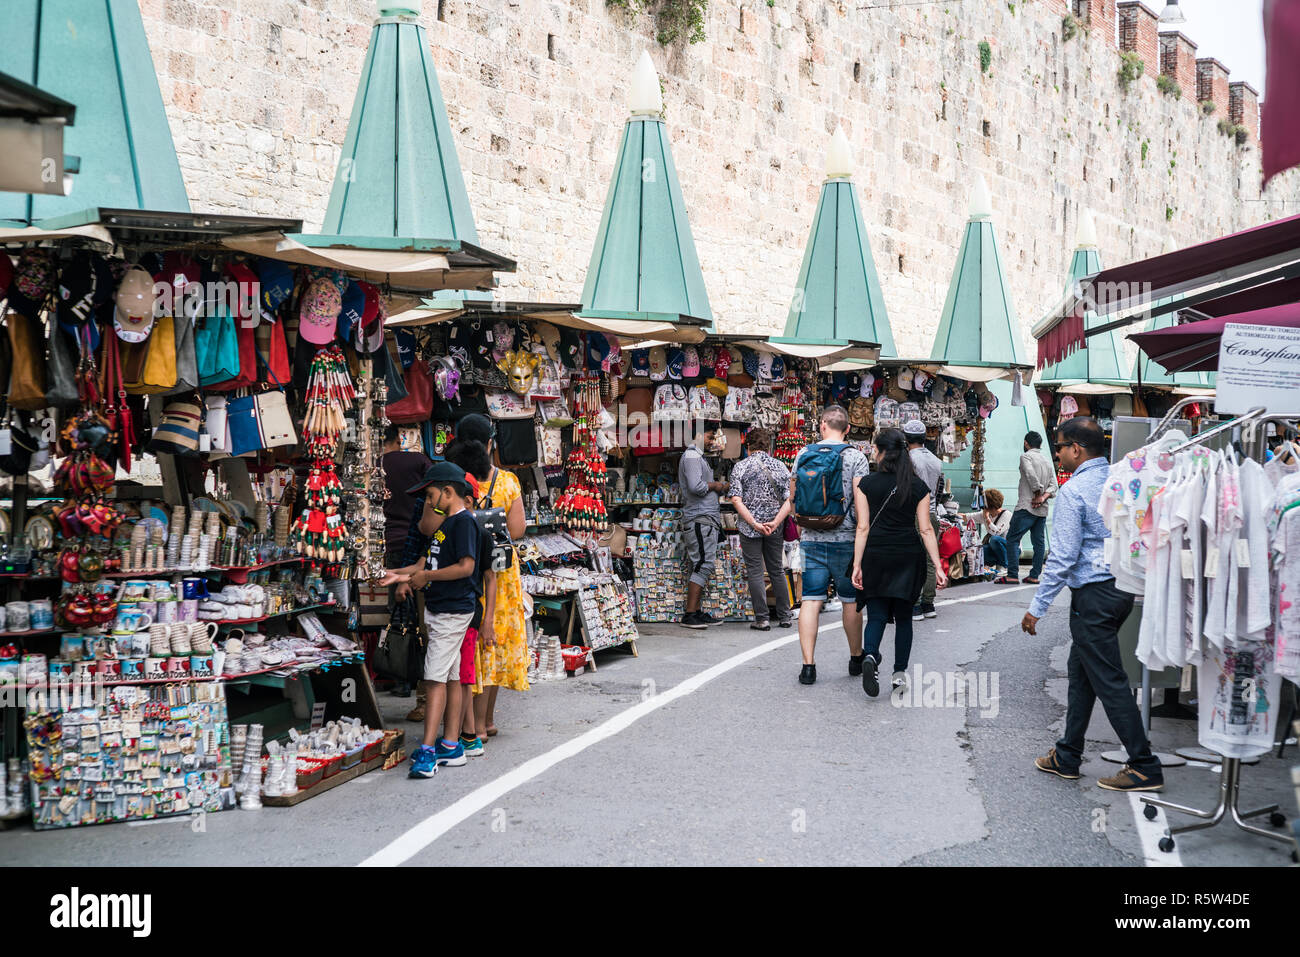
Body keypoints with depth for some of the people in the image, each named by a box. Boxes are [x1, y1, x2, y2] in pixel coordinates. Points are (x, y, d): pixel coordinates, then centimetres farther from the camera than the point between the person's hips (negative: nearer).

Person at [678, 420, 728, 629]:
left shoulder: (698, 456, 23)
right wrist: (714, 486, -6)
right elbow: (696, 487, -22)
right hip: (700, 519, -11)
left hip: (707, 518, 11)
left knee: (703, 566, 9)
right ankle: (690, 614, -11)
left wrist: (720, 486, 11)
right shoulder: (692, 456, -10)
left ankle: (697, 612, 12)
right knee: (703, 565, -12)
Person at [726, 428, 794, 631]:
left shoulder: (740, 466, -4)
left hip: (749, 528, -3)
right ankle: (784, 617, 17)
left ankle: (762, 619, 1)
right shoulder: (780, 466, 2)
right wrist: (775, 522, -7)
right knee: (777, 570, 14)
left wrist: (754, 523, -14)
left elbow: (736, 500, -13)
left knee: (755, 572, 3)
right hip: (775, 528, 3)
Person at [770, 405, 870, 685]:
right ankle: (856, 658, 25)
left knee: (810, 601, 1)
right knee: (851, 600, 11)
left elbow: (793, 499, 13)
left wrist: (801, 527, 28)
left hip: (811, 539, 2)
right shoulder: (855, 457, -3)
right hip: (845, 539, -2)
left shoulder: (804, 454, 6)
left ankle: (808, 665, -4)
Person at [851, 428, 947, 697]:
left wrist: (857, 565, -4)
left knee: (876, 616, 3)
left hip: (875, 556, -1)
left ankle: (870, 656, -23)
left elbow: (863, 528, -6)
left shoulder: (866, 484, -3)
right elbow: (926, 529, -4)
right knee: (903, 617, 13)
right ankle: (900, 673, 13)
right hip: (909, 556, 1)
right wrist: (938, 566, -3)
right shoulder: (919, 486, 0)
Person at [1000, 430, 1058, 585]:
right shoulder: (1047, 461, 19)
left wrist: (1038, 495, -8)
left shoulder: (1026, 456, -3)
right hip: (1043, 509, 7)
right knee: (1039, 542, 9)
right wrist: (1044, 497, -4)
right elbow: (1053, 485, 9)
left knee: (1012, 539, -5)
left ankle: (1012, 575, -12)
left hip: (1026, 507, -7)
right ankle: (1034, 575, 9)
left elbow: (1031, 476, -19)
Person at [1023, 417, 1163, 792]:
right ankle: (1067, 758, 25)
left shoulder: (1074, 490, -15)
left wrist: (1037, 607, -12)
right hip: (1123, 586, 9)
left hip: (1093, 594, -9)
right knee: (1081, 673, 17)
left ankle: (1145, 768, 2)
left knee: (1109, 680, -2)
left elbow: (1063, 556, -17)